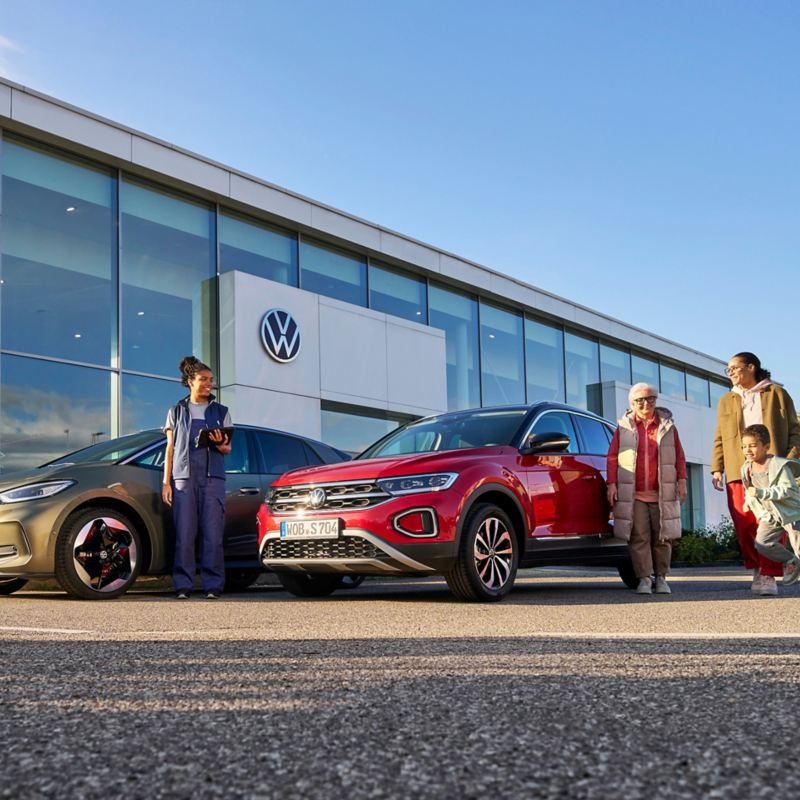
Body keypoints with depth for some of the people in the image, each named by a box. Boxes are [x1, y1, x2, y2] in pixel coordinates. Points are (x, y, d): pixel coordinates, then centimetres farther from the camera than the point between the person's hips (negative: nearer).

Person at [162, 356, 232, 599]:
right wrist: (166, 482, 3)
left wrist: (220, 444, -10)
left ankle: (213, 585, -4)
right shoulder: (176, 412, 14)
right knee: (184, 534, -6)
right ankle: (183, 586, -2)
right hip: (183, 477, 0)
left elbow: (227, 449, 14)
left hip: (213, 478, 0)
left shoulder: (220, 412, 15)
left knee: (213, 533, -7)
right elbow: (170, 449, 11)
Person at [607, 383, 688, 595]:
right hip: (633, 495, -1)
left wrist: (682, 480, 2)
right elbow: (613, 458, 5)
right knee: (639, 538, -4)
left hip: (662, 495, 1)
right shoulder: (624, 427, 8)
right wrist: (612, 484, -3)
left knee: (662, 538, 3)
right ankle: (644, 579, 1)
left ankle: (661, 578, 13)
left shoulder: (667, 426, 11)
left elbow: (679, 456, 11)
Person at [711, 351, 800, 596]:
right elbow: (720, 438, 17)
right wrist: (717, 468, 6)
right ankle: (757, 569, 11)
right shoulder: (726, 401, 20)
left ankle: (769, 575, -6)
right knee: (744, 524, -4)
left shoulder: (776, 394, 10)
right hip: (738, 471, 3)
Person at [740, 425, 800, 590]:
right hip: (770, 515, 6)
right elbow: (749, 492, 13)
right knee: (762, 544, -6)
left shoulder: (779, 465, -18)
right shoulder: (747, 468, 1)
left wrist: (762, 493, -32)